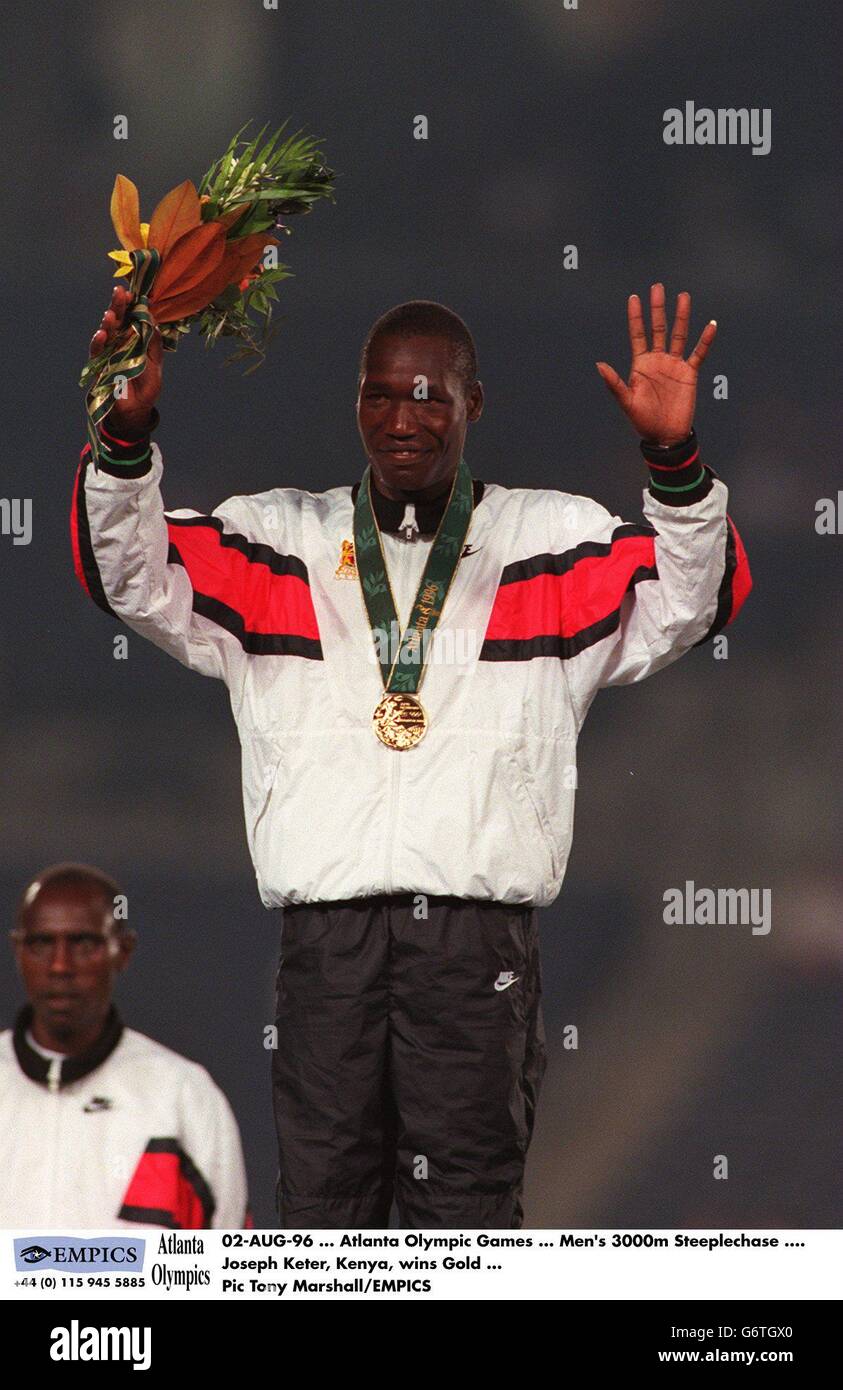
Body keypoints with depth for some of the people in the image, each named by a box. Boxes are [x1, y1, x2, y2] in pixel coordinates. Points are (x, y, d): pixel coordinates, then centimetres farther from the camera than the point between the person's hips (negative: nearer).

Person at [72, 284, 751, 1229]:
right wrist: (126, 435, -11)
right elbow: (135, 577, 7)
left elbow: (684, 601, 0)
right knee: (321, 1204, 0)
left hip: (480, 935, -1)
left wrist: (675, 462, -18)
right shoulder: (277, 542, 17)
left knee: (469, 1214, -3)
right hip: (327, 931, 1)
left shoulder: (553, 543, 12)